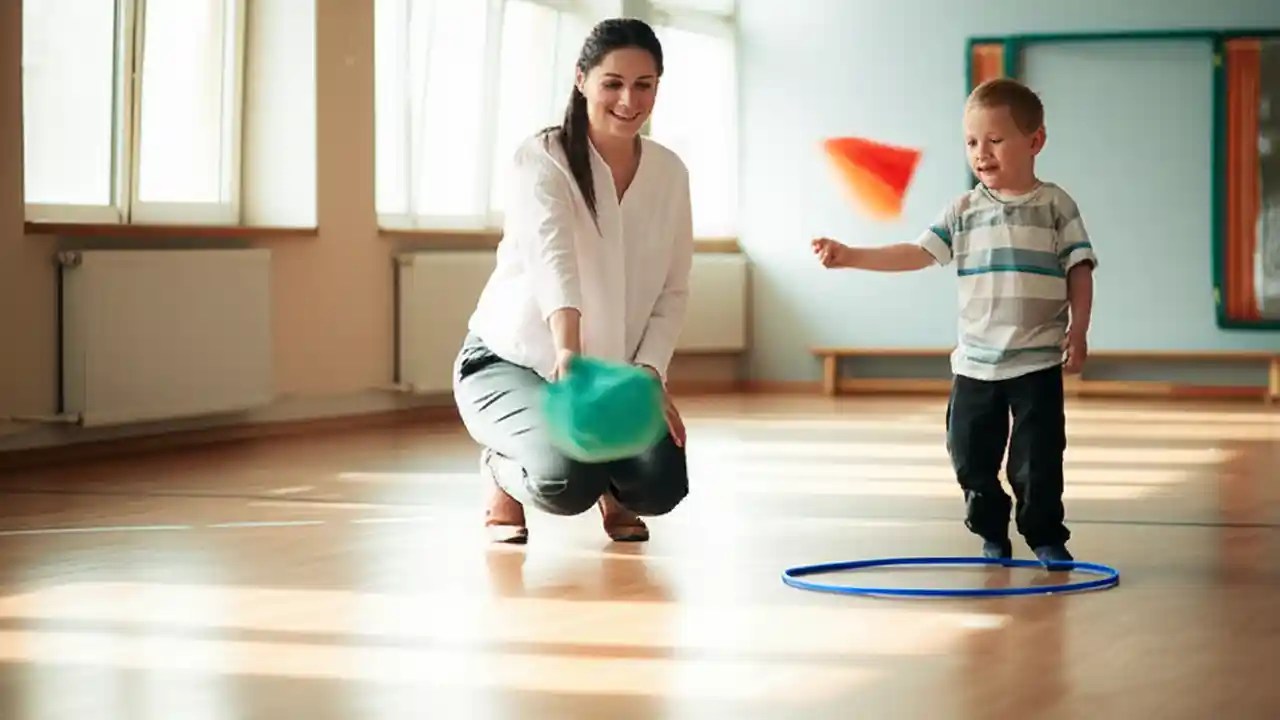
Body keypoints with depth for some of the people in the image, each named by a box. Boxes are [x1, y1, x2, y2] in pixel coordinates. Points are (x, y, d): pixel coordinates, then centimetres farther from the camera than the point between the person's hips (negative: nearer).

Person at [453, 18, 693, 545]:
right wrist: (568, 351, -54)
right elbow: (552, 261, -37)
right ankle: (503, 472, 6)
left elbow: (672, 292, 2)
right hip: (510, 361, -4)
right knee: (567, 479, -31)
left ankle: (610, 488, 18)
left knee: (661, 486, -20)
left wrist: (648, 373, -15)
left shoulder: (670, 174, -2)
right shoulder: (541, 160, -19)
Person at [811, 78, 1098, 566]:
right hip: (975, 361, 3)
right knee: (972, 458, 7)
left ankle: (1046, 539, 12)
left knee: (1038, 460, -3)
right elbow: (917, 254, 0)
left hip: (1038, 360, -3)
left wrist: (1078, 330, -8)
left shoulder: (1056, 205, 0)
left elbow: (1079, 271, 0)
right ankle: (992, 539, 23)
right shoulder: (964, 211, 6)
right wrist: (850, 256, -9)